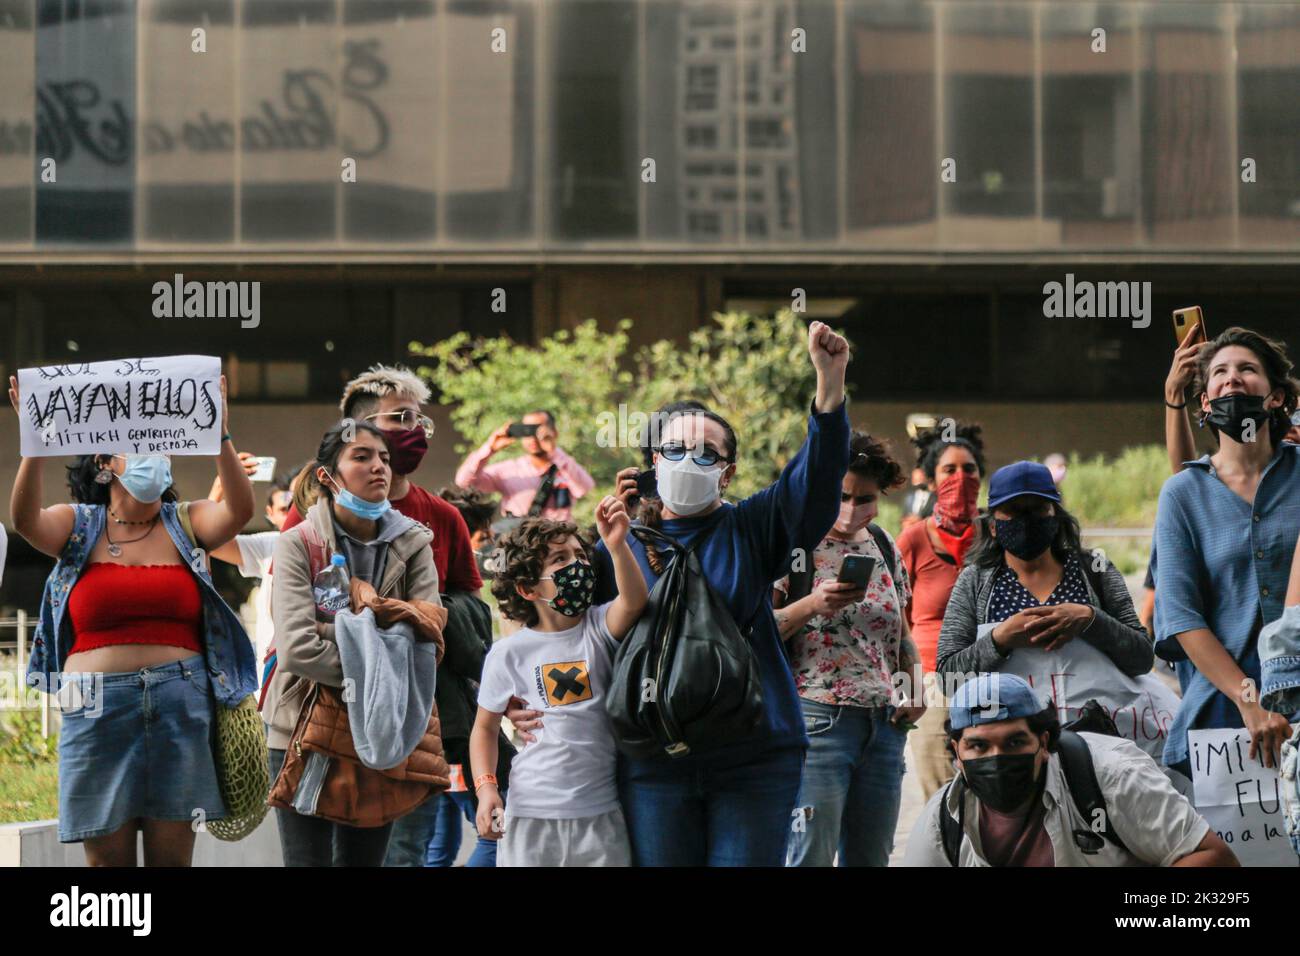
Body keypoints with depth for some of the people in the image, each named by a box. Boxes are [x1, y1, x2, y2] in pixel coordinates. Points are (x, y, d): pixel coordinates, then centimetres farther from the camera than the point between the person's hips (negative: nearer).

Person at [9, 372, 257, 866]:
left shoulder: (186, 523, 8)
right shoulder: (79, 526, 6)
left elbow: (239, 510, -10)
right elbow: (25, 519, -14)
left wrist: (221, 437, -24)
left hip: (181, 701, 1)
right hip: (98, 707, -1)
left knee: (172, 853, 2)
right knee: (107, 855, 1)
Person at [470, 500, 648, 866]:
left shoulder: (600, 628, 0)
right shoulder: (509, 653, -1)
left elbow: (633, 601, -22)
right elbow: (485, 727, 9)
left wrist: (617, 546, -39)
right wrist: (485, 787, -6)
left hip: (602, 814, 0)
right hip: (531, 817, 0)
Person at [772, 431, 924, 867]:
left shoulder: (883, 545, 14)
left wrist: (916, 685, 7)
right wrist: (811, 606, -23)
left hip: (884, 724, 7)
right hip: (816, 717, -6)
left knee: (871, 857, 7)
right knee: (810, 858, -13)